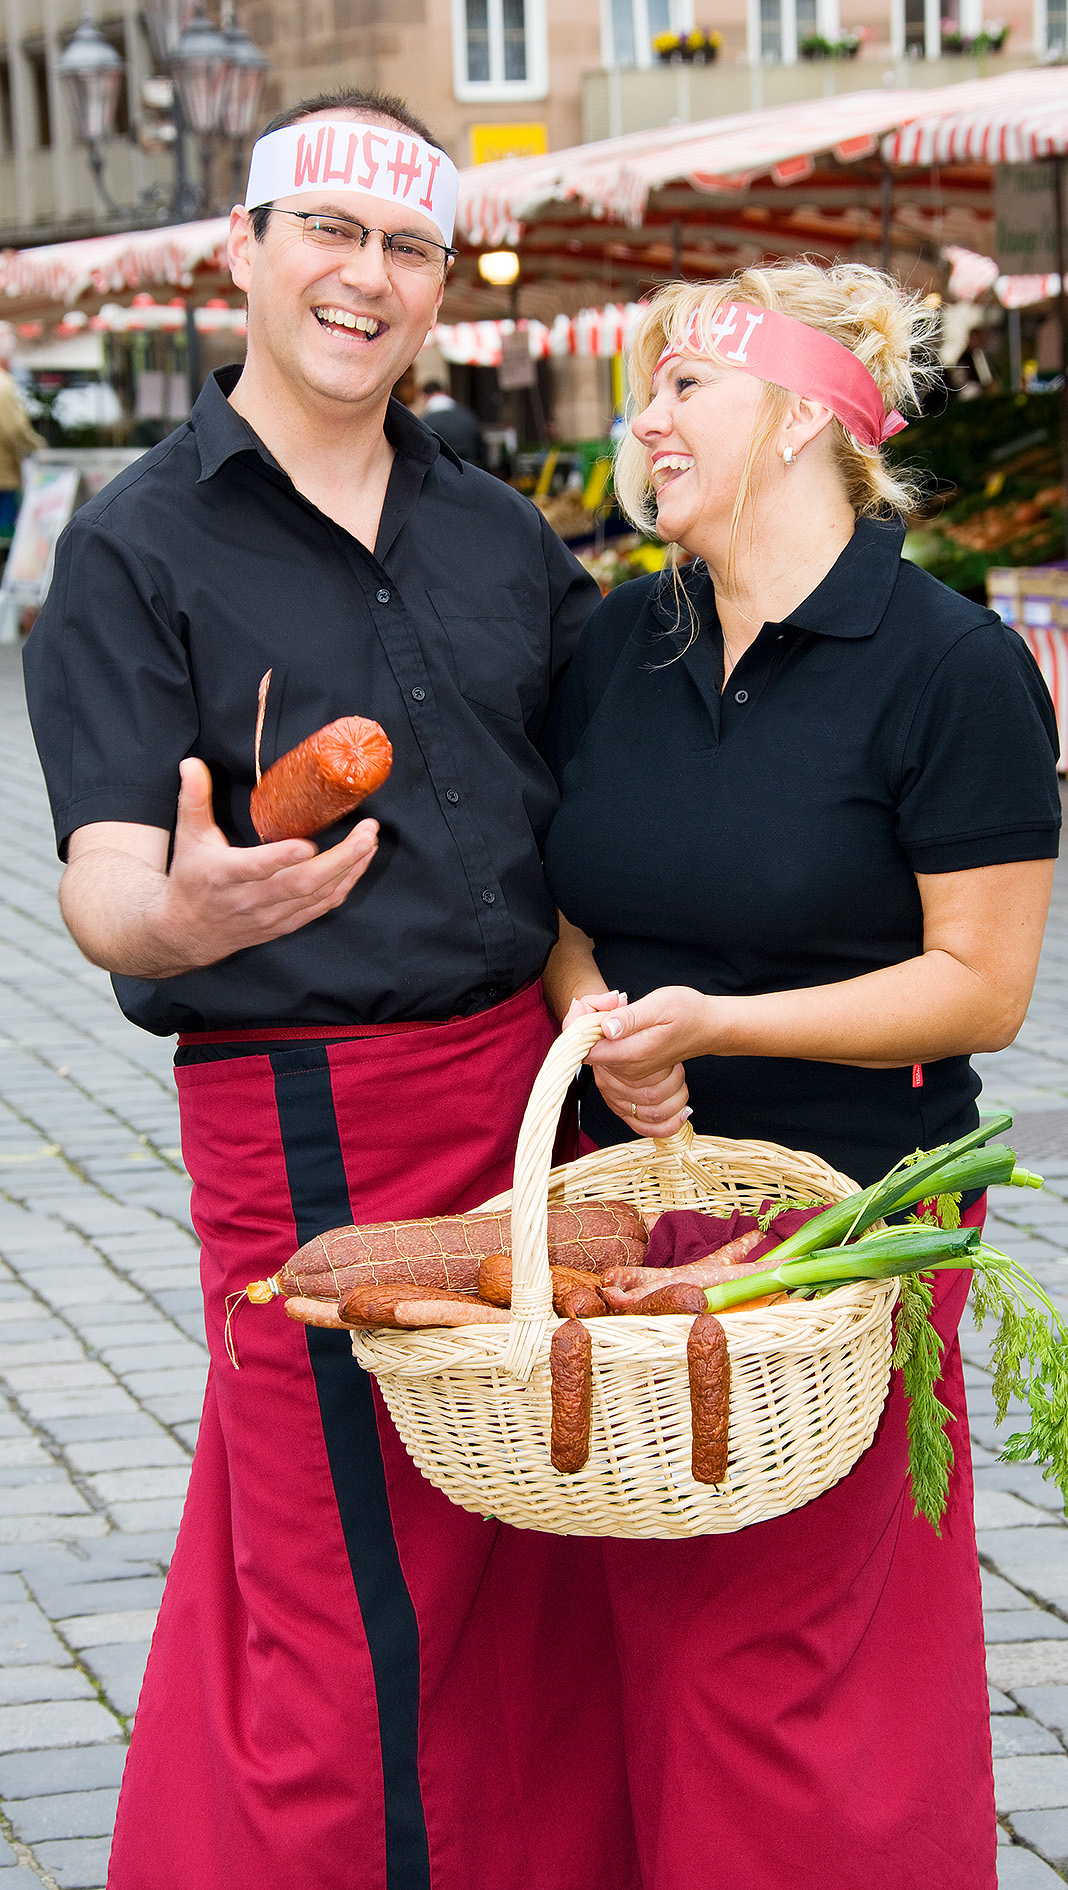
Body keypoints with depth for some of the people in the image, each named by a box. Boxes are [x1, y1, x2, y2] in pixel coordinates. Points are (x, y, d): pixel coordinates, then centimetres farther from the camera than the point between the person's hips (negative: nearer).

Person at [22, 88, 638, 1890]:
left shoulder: (498, 530, 12)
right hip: (311, 1124, -5)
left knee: (531, 1592, 11)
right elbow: (104, 889, -14)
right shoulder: (135, 546, -4)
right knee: (363, 1636, -2)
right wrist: (188, 911, -37)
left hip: (526, 1085, 5)